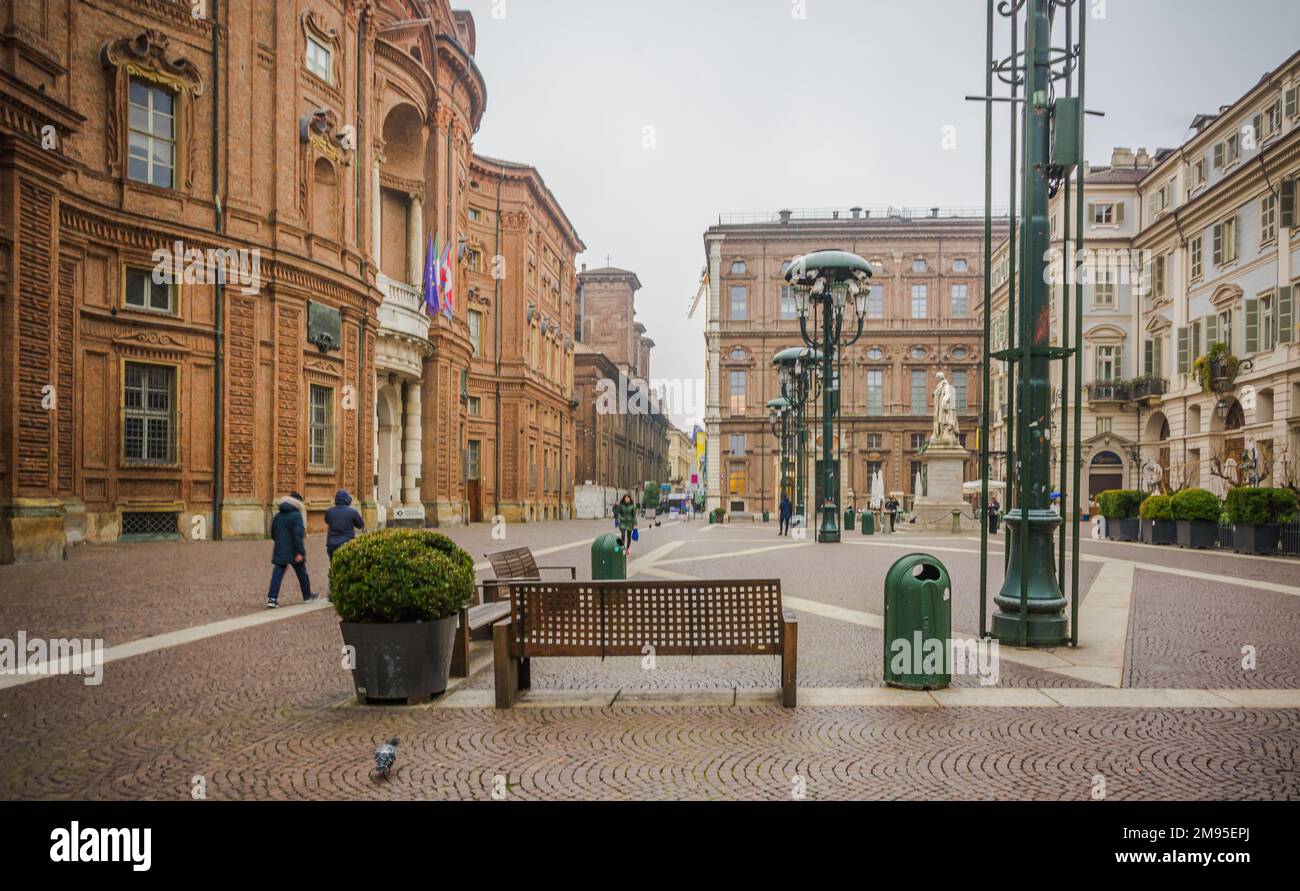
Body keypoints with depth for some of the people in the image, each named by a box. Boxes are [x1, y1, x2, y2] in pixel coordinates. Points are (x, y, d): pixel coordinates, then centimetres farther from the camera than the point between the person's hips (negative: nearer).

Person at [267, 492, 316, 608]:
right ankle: (307, 596, 26)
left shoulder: (278, 516, 8)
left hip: (280, 551, 5)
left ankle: (272, 598, -10)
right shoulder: (296, 515, -13)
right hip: (293, 551, -4)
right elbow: (298, 535, -21)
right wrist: (300, 552, -20)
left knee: (277, 574, 2)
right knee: (302, 573, 12)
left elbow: (273, 534, 15)